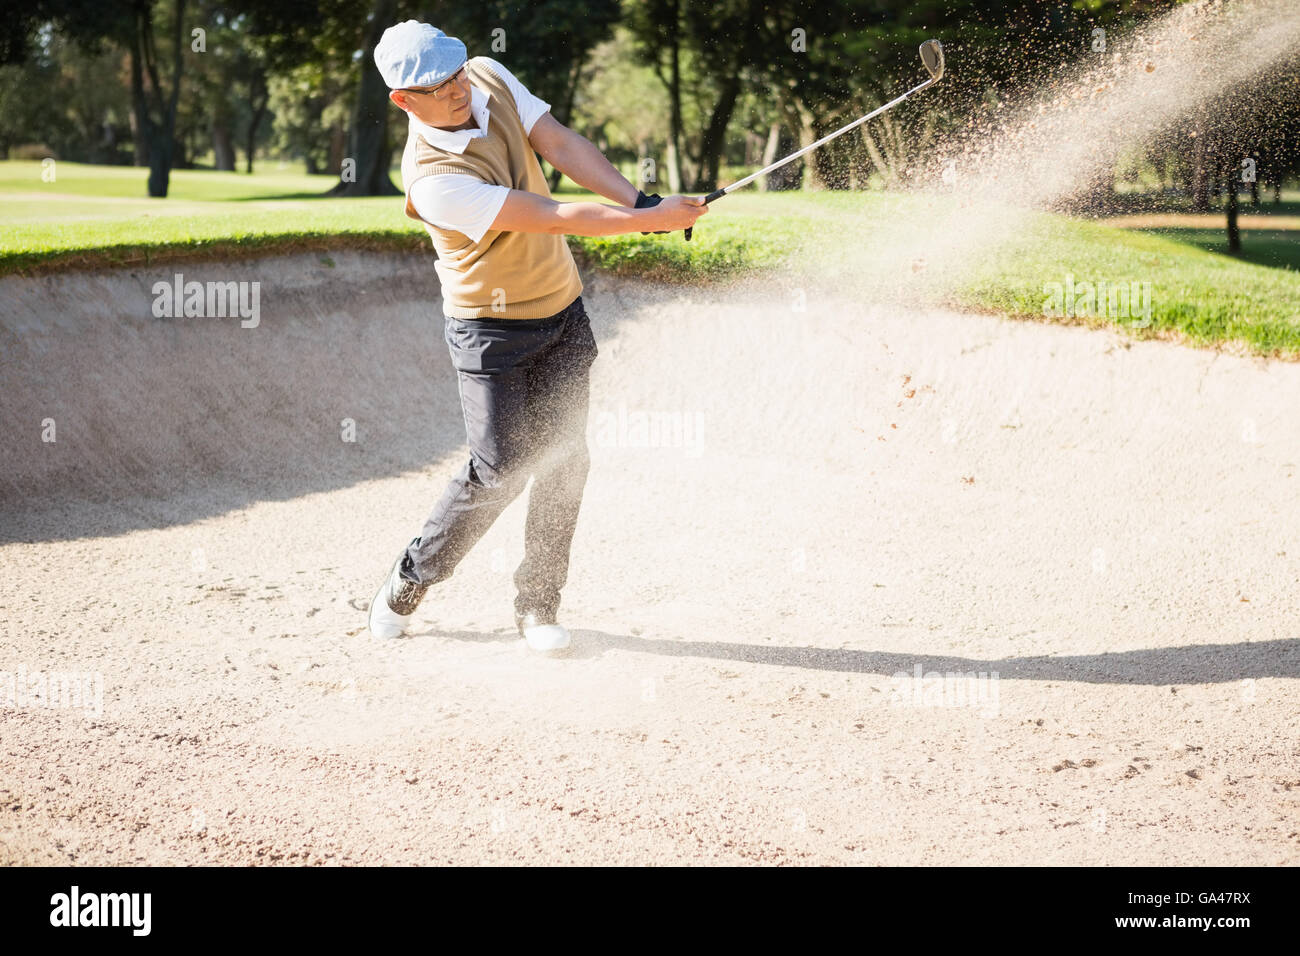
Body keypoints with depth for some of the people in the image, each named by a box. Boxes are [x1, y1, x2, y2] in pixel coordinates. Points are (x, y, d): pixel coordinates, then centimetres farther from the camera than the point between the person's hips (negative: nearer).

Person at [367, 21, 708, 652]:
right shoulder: (433, 180, -29)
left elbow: (561, 145, -10)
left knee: (564, 459, 3)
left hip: (562, 311, 6)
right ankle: (406, 586, 13)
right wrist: (649, 221, -28)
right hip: (491, 328, -6)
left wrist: (641, 201, -22)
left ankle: (537, 605, 14)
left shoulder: (490, 77, -7)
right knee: (500, 469, -8)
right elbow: (551, 218, -29)